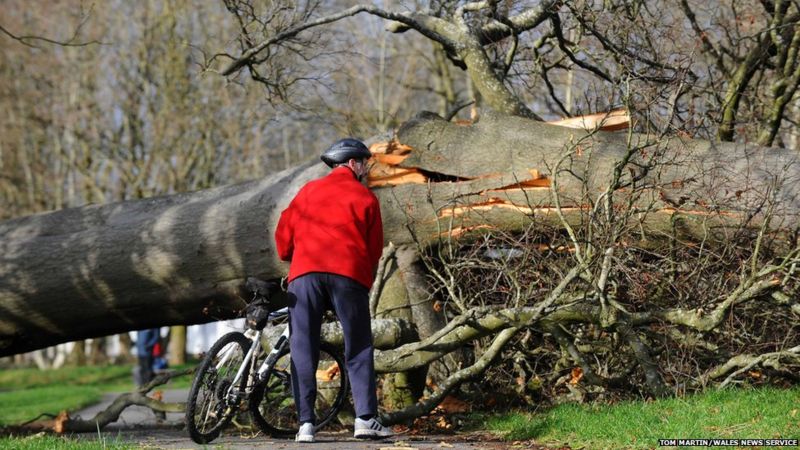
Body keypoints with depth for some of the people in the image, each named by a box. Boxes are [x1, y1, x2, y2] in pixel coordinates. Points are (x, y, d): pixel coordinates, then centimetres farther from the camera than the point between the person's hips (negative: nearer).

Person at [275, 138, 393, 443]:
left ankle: (306, 423, -2)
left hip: (305, 273, 2)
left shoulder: (309, 190, 18)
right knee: (359, 350, 6)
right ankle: (366, 419, -4)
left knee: (303, 349, 4)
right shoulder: (366, 198, 13)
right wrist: (365, 281, 22)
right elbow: (374, 249, 10)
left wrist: (290, 258, 32)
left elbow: (284, 232, 15)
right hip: (349, 275, -2)